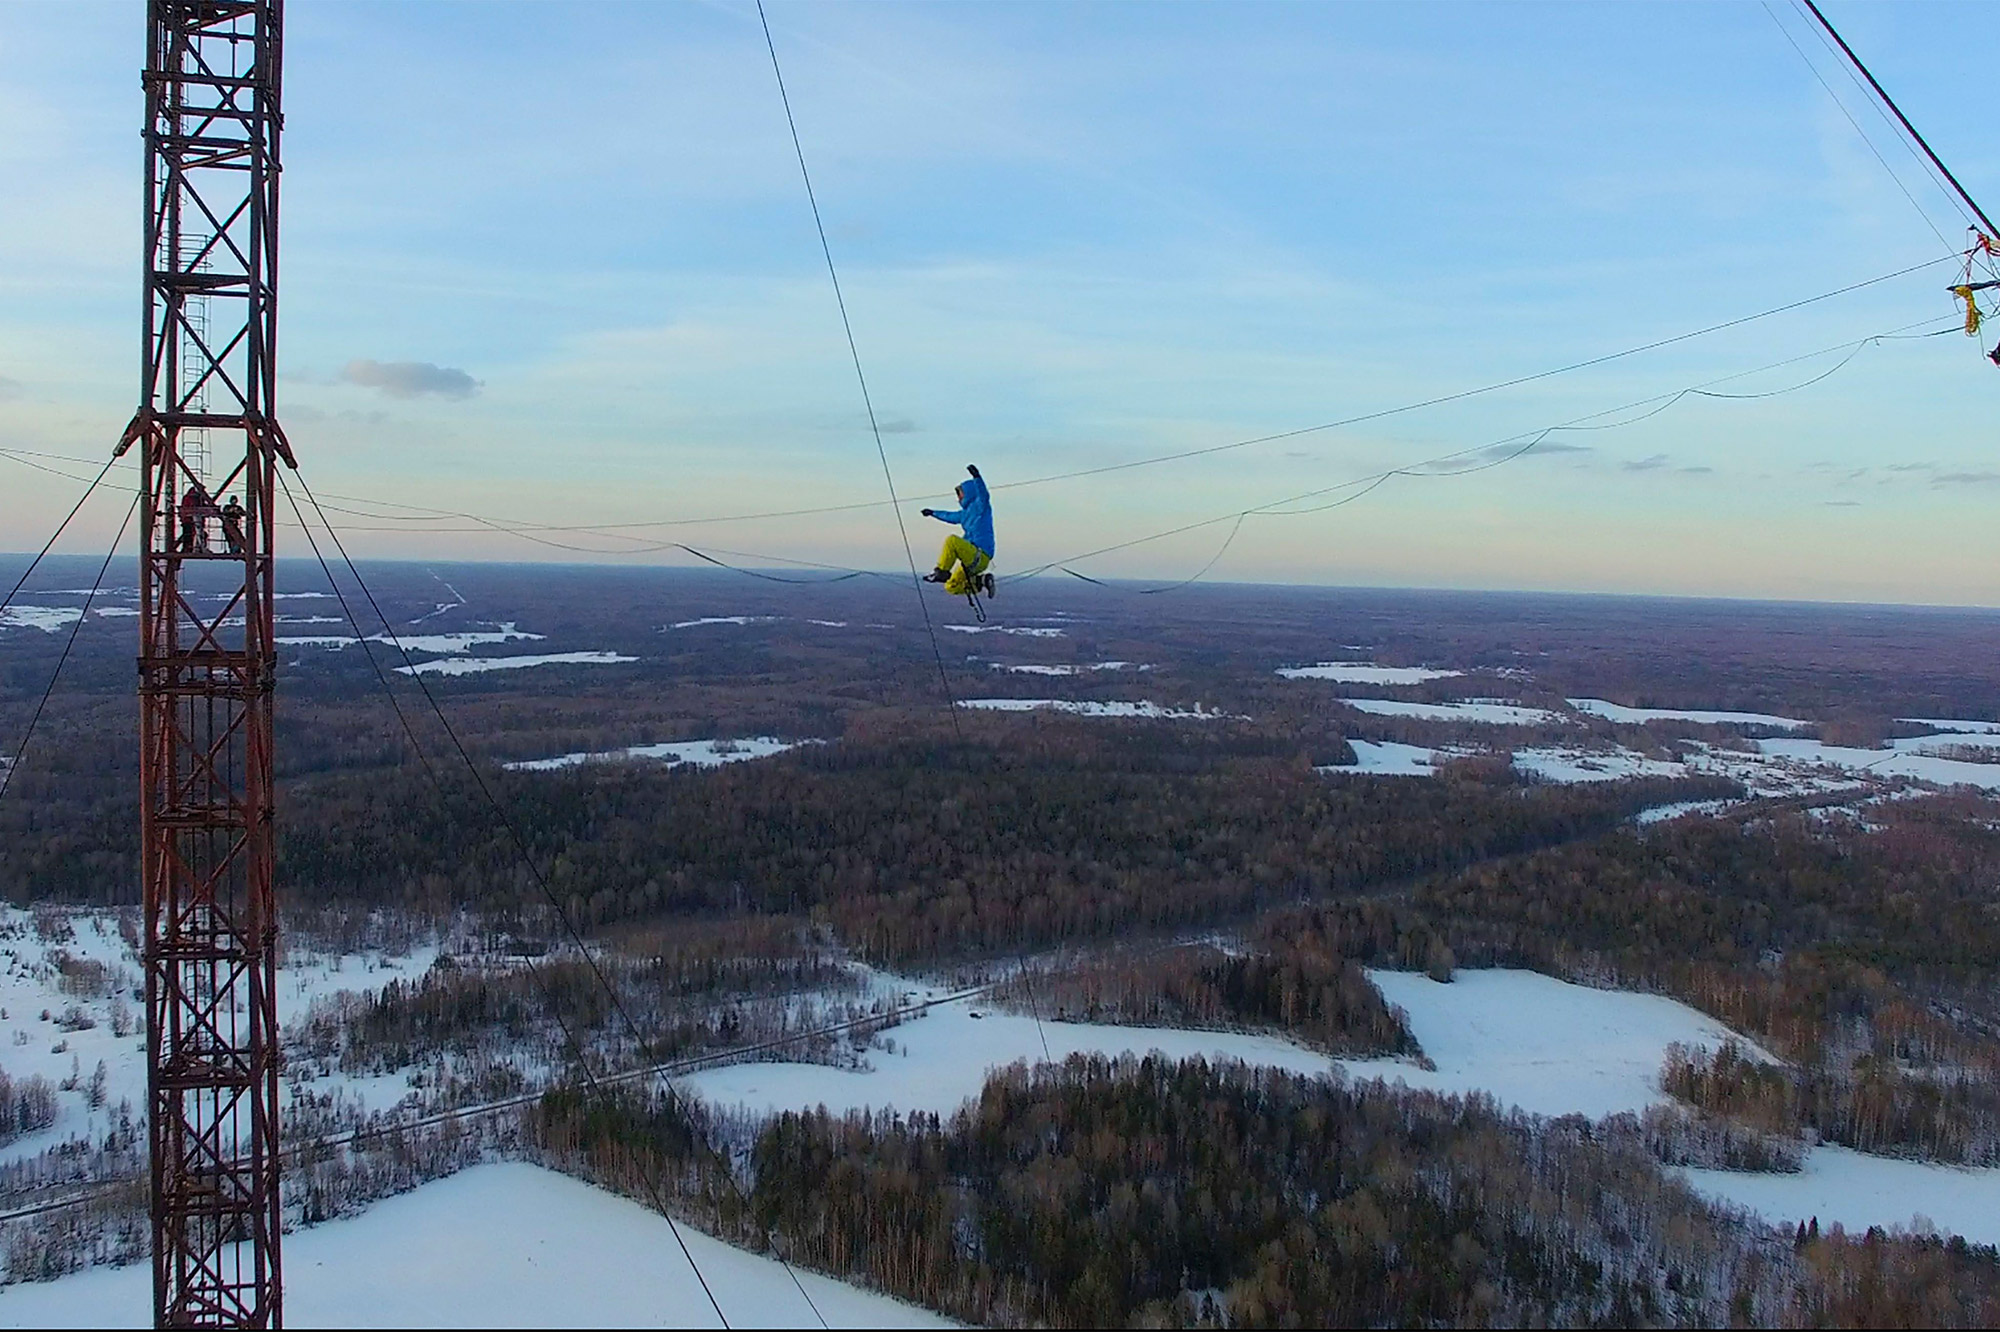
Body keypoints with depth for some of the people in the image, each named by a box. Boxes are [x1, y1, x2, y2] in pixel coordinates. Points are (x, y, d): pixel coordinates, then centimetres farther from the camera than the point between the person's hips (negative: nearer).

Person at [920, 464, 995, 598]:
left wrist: (977, 477, -42)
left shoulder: (979, 506, -4)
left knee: (952, 540, -28)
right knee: (951, 587, 12)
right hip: (973, 556, 10)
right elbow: (951, 516, 41)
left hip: (981, 555, -10)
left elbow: (983, 495, -27)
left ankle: (941, 571, -20)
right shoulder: (967, 512, 23)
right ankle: (981, 582, 5)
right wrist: (933, 513, 52)